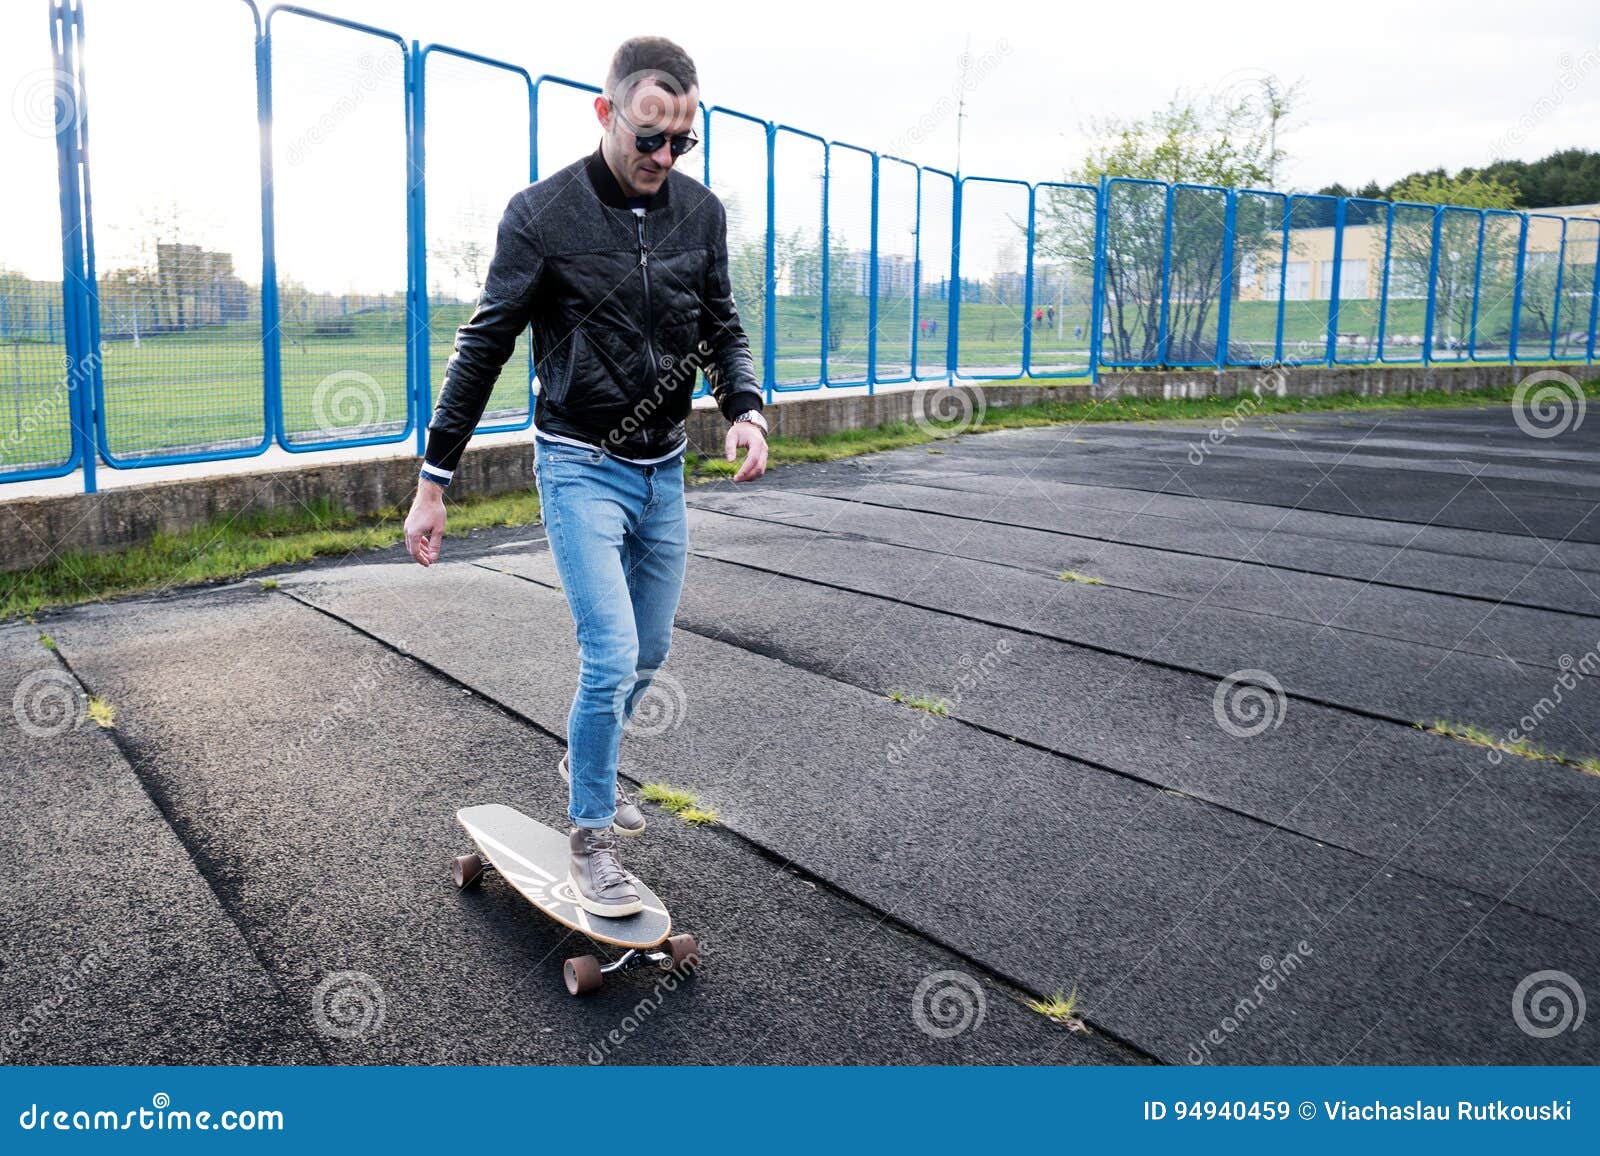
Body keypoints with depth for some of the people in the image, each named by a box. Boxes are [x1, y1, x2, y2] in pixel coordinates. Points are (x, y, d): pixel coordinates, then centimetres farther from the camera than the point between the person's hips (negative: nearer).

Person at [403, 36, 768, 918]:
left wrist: (745, 409, -10)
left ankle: (586, 765, 42)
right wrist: (433, 481, -7)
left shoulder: (700, 213, 3)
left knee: (650, 653, 14)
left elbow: (721, 330, 12)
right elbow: (483, 348, -6)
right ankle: (590, 837, 7)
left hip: (663, 470, 5)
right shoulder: (543, 213, -11)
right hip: (581, 466, -5)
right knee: (612, 656, -13)